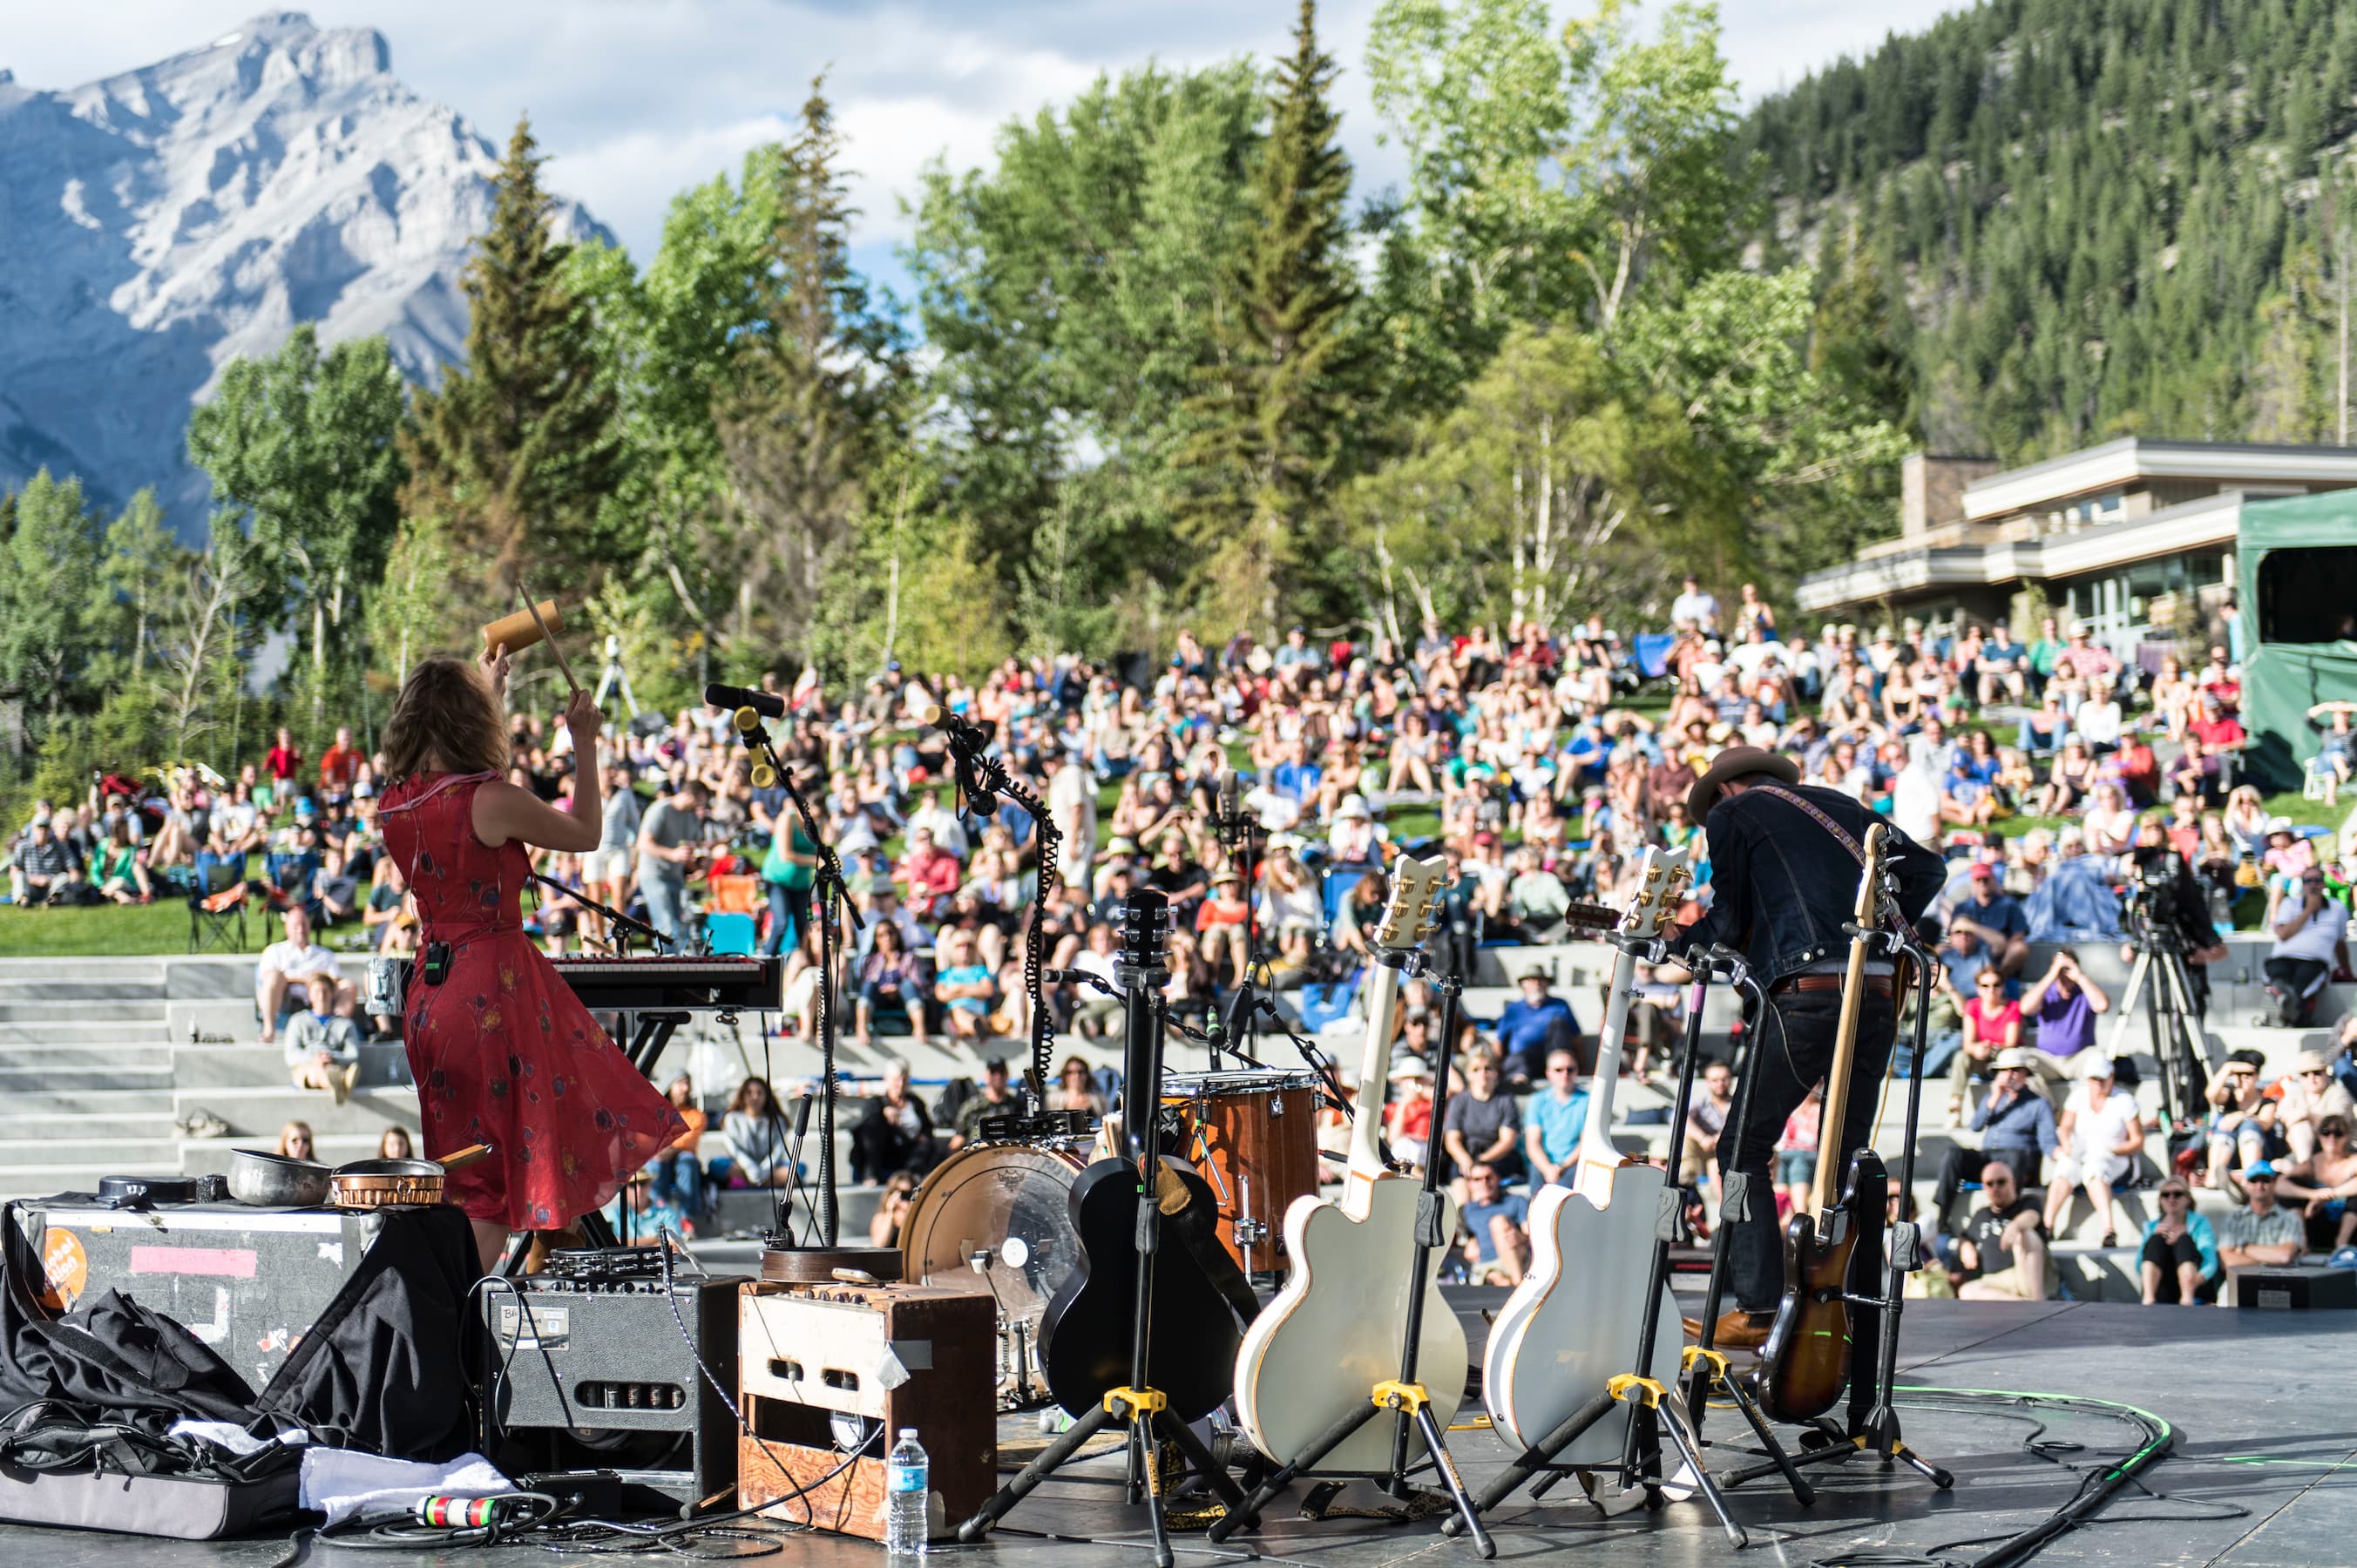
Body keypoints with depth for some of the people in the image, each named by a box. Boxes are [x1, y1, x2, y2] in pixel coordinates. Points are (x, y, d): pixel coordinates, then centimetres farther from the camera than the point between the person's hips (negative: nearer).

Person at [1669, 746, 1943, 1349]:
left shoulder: (1731, 812, 11)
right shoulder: (1842, 807, 27)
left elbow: (1729, 921, 3)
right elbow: (1926, 868, 20)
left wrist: (1671, 943, 18)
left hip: (1808, 994, -6)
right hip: (1880, 994, 6)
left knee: (1744, 1148, 5)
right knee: (1850, 1155, 14)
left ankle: (1759, 1312, -2)